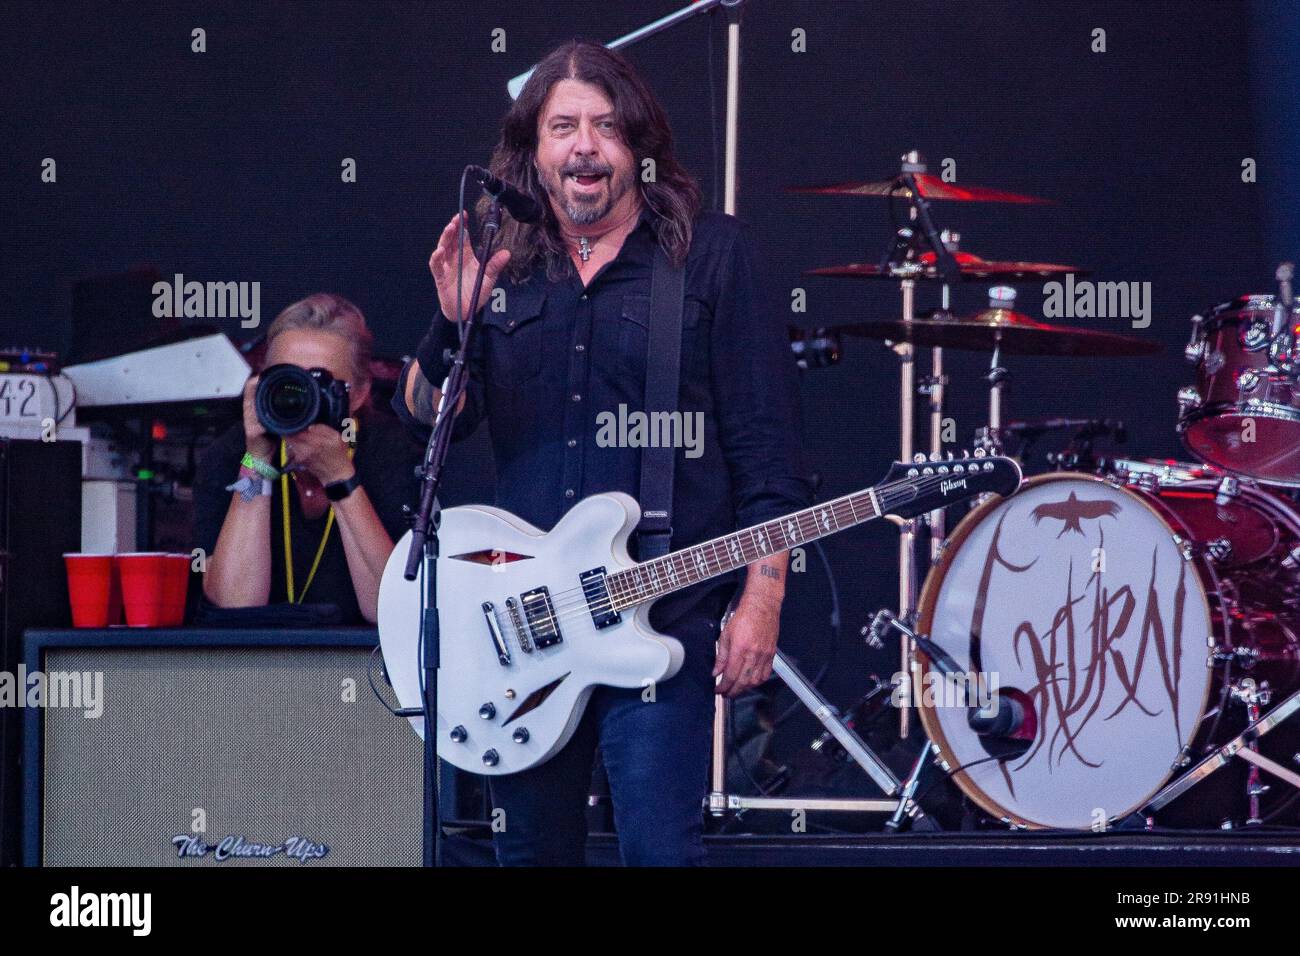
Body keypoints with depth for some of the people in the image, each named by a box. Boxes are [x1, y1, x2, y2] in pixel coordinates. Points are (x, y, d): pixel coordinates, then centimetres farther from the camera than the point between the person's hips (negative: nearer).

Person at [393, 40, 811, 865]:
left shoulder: (713, 254, 1)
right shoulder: (502, 266, 12)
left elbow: (767, 447, -3)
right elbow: (426, 418, 5)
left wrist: (762, 599, -10)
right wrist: (453, 325, -14)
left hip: (662, 615, -4)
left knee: (660, 848, -11)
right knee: (531, 849, 11)